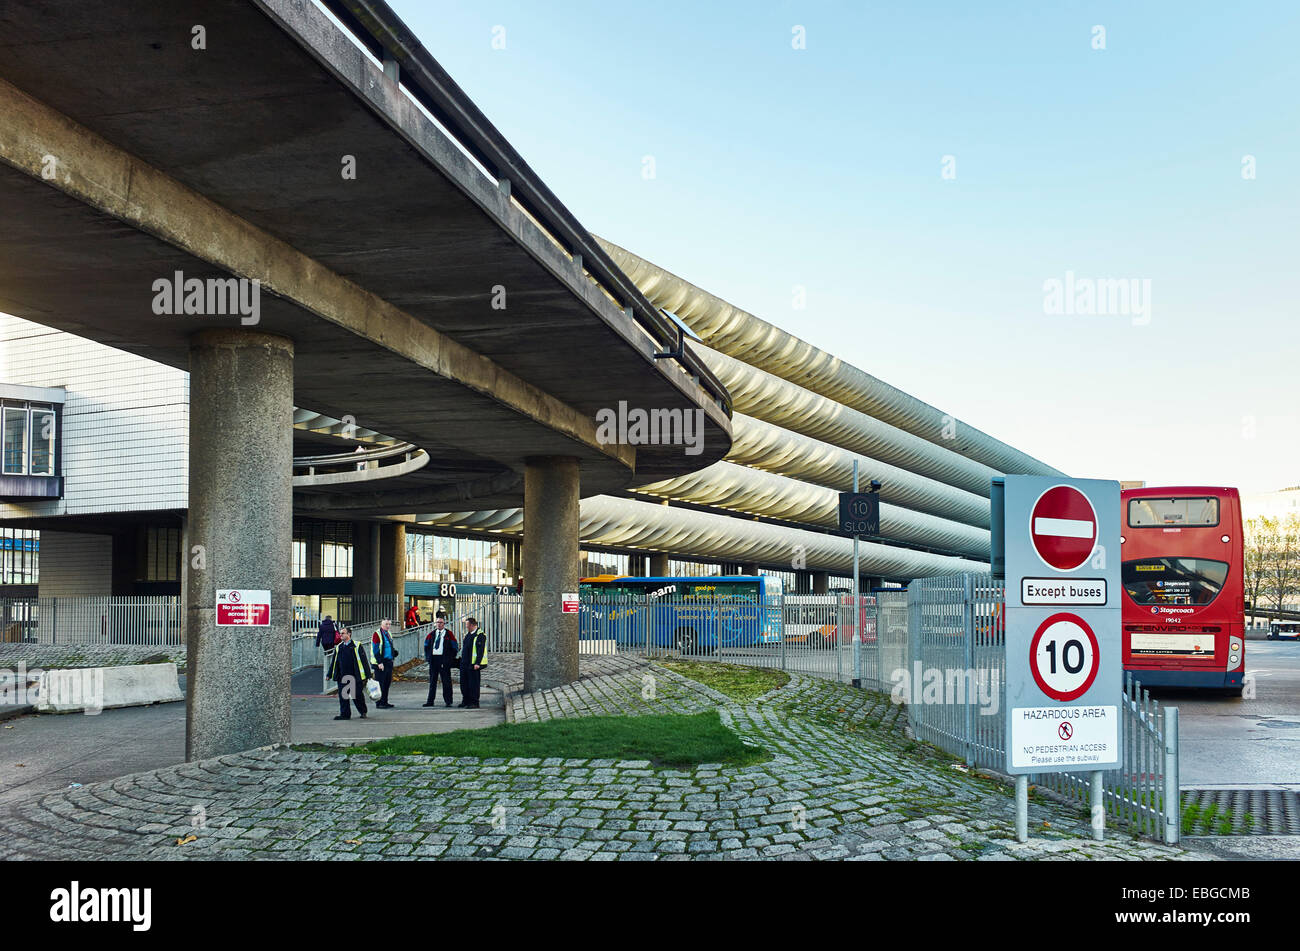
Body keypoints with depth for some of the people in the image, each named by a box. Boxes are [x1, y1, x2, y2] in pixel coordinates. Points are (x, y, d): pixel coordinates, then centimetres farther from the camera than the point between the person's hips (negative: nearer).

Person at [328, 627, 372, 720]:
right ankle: (345, 714, 9)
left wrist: (367, 675, -6)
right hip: (342, 677, 4)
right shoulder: (338, 648, 12)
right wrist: (330, 674, 14)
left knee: (358, 695, 3)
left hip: (355, 677, -4)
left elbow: (364, 660, -2)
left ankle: (363, 712, 22)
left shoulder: (357, 646, -2)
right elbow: (334, 662, 17)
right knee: (343, 696, 1)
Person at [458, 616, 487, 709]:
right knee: (464, 683, 13)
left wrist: (477, 663, -22)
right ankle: (466, 701, 25)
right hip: (465, 664, 9)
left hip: (473, 664, -9)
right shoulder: (468, 634, 16)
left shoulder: (480, 635, -11)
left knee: (473, 683, -4)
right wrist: (461, 659, 19)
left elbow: (481, 651, -17)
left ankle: (474, 703, 2)